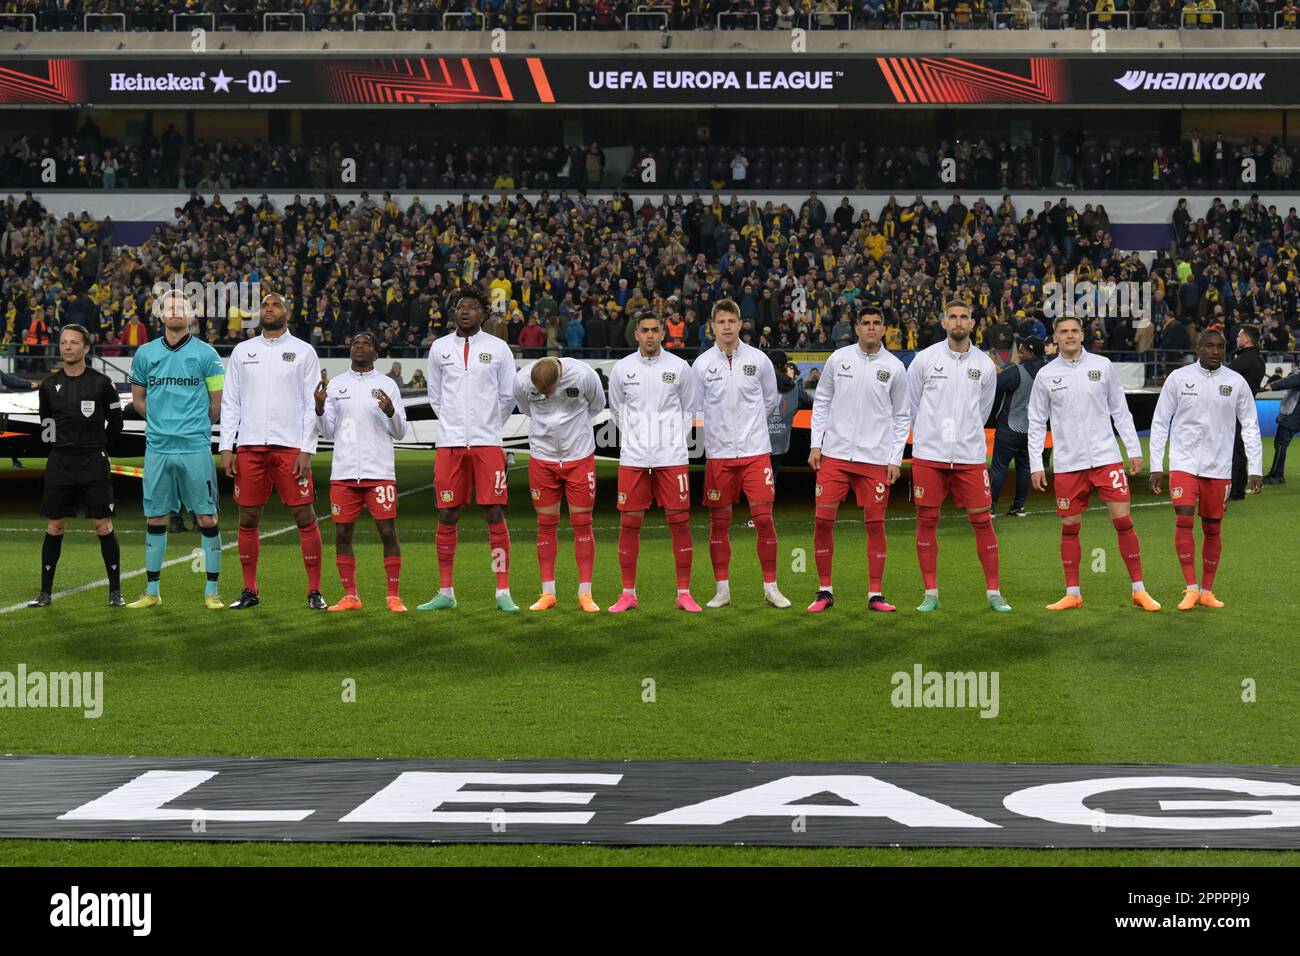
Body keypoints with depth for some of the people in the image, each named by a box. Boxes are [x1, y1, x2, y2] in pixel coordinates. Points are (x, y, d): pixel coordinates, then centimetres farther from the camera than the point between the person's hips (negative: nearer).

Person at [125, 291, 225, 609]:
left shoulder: (206, 354, 1)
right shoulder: (145, 354, 8)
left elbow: (217, 404, 4)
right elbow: (138, 399, 18)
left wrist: (195, 426, 5)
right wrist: (161, 421, 10)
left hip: (195, 448, -3)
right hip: (157, 449, 3)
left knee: (207, 517, -2)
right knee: (155, 519, 7)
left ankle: (211, 591, 6)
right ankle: (152, 591, 15)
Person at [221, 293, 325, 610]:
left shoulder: (303, 352, 4)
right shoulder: (242, 351, 12)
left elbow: (312, 405, 0)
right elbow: (230, 402, 11)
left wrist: (307, 450, -9)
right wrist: (226, 447, 1)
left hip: (290, 447, -3)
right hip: (249, 446, 3)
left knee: (305, 517, -4)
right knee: (248, 519, 4)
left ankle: (314, 591, 2)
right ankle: (250, 591, 13)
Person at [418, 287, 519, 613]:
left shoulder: (498, 348, 3)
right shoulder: (440, 348, 8)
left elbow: (508, 396, 10)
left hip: (487, 444, -2)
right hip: (449, 444, 2)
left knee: (495, 515, -5)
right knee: (447, 517, 2)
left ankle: (503, 593, -1)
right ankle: (445, 592, 11)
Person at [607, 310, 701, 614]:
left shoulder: (679, 368, 2)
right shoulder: (621, 369, 3)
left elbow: (688, 410, 12)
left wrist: (675, 441, 7)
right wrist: (634, 438, 12)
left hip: (672, 457, -1)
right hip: (633, 458, 1)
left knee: (679, 521, -1)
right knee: (629, 523, 1)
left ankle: (684, 594, 7)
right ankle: (628, 594, 11)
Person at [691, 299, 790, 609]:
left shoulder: (759, 360, 2)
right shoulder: (702, 364, 2)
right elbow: (695, 408, 11)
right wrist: (716, 432, 1)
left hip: (755, 451, -1)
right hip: (718, 453, 1)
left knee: (764, 518, -5)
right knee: (719, 523, 5)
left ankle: (771, 587, 5)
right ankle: (722, 589, 14)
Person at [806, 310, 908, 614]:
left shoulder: (895, 367, 2)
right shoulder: (838, 358, 3)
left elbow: (901, 416, 8)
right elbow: (821, 402, 10)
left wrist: (896, 459, 1)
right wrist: (815, 444, 3)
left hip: (876, 458, 0)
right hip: (834, 454, 1)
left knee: (875, 524, 0)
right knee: (823, 520, -3)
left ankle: (875, 595, 8)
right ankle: (825, 591, 9)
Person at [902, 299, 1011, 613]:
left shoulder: (985, 365, 5)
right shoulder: (925, 358, 1)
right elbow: (910, 405, 12)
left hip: (970, 456, 1)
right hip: (928, 454, -1)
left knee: (982, 521, 0)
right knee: (927, 521, 2)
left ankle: (993, 593, 8)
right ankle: (931, 594, 11)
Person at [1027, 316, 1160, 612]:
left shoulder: (1102, 365, 4)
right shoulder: (1046, 375, 4)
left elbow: (1120, 410, 9)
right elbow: (1036, 423, 7)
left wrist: (1134, 449, 4)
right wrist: (1036, 465, 1)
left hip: (1106, 457, 0)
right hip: (1067, 463, 0)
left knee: (1123, 520, -4)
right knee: (1070, 528, 4)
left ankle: (1139, 590, 4)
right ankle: (1072, 594, 15)